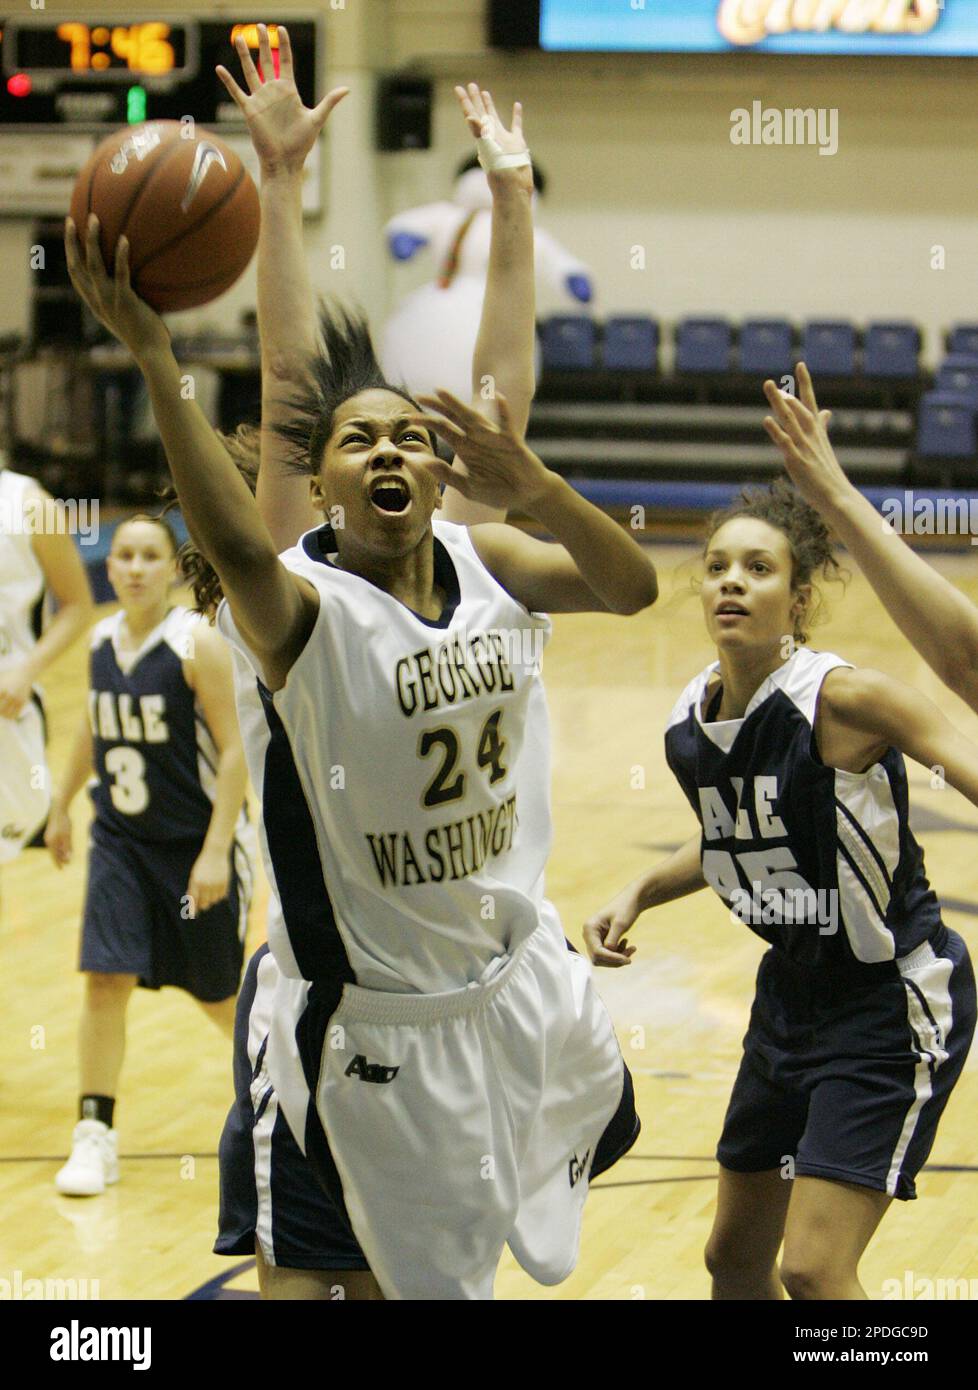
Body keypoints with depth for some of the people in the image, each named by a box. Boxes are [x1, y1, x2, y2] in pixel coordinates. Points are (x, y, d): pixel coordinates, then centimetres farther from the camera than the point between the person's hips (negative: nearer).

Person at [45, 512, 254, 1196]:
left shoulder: (198, 646, -17)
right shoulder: (103, 641, 1)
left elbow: (234, 751, -17)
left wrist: (216, 851, -21)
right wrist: (62, 805, 25)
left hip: (197, 844, -4)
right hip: (120, 839, 4)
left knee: (220, 992, 9)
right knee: (106, 980, -8)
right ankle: (96, 1135, -1)